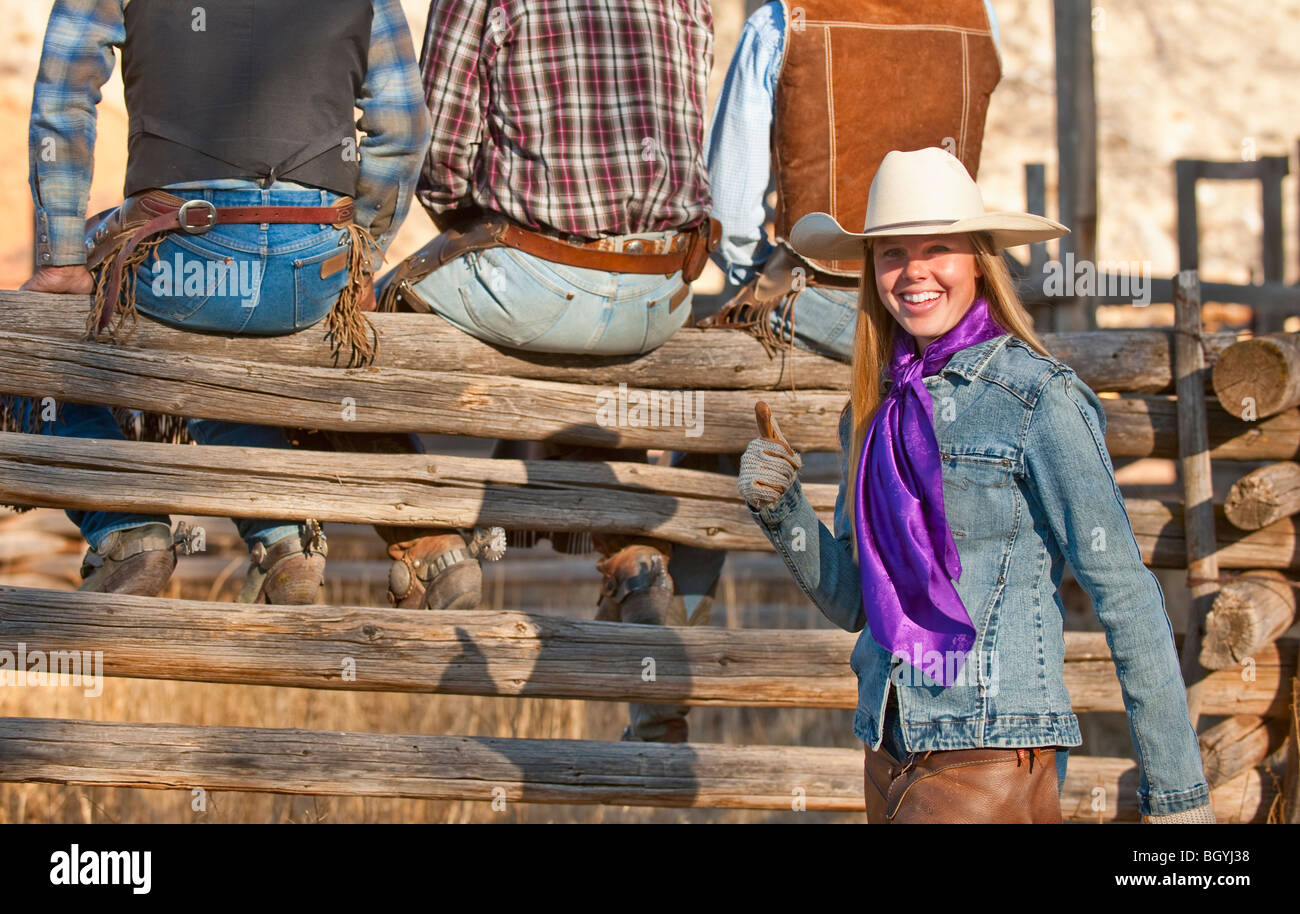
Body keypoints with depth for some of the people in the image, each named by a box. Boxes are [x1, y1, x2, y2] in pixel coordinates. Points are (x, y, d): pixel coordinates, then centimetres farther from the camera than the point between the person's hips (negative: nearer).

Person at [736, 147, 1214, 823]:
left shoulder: (1041, 399, -8)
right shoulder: (874, 412, 12)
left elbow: (1125, 596, -9)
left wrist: (1176, 793, -10)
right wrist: (779, 508, -3)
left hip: (992, 750, -7)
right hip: (889, 752, 7)